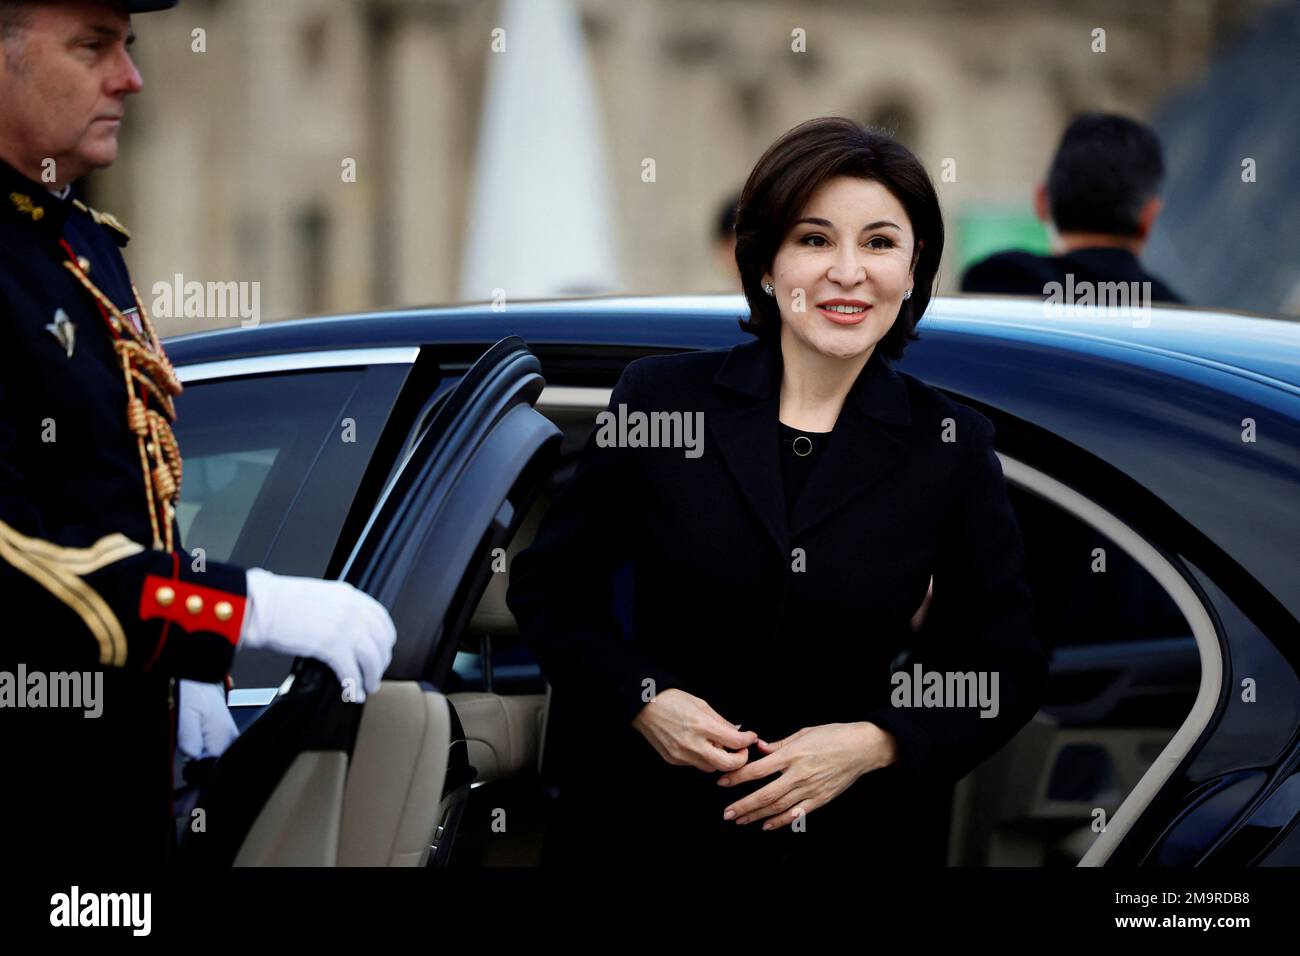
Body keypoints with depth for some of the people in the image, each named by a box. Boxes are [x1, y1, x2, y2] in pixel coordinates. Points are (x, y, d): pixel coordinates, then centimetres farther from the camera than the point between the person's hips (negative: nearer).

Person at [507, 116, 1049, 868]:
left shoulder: (951, 448, -4)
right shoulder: (661, 398, -4)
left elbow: (1007, 666, 0)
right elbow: (550, 585, 4)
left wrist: (874, 744, -14)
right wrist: (641, 700, -12)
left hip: (855, 829, 0)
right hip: (648, 825, 0)